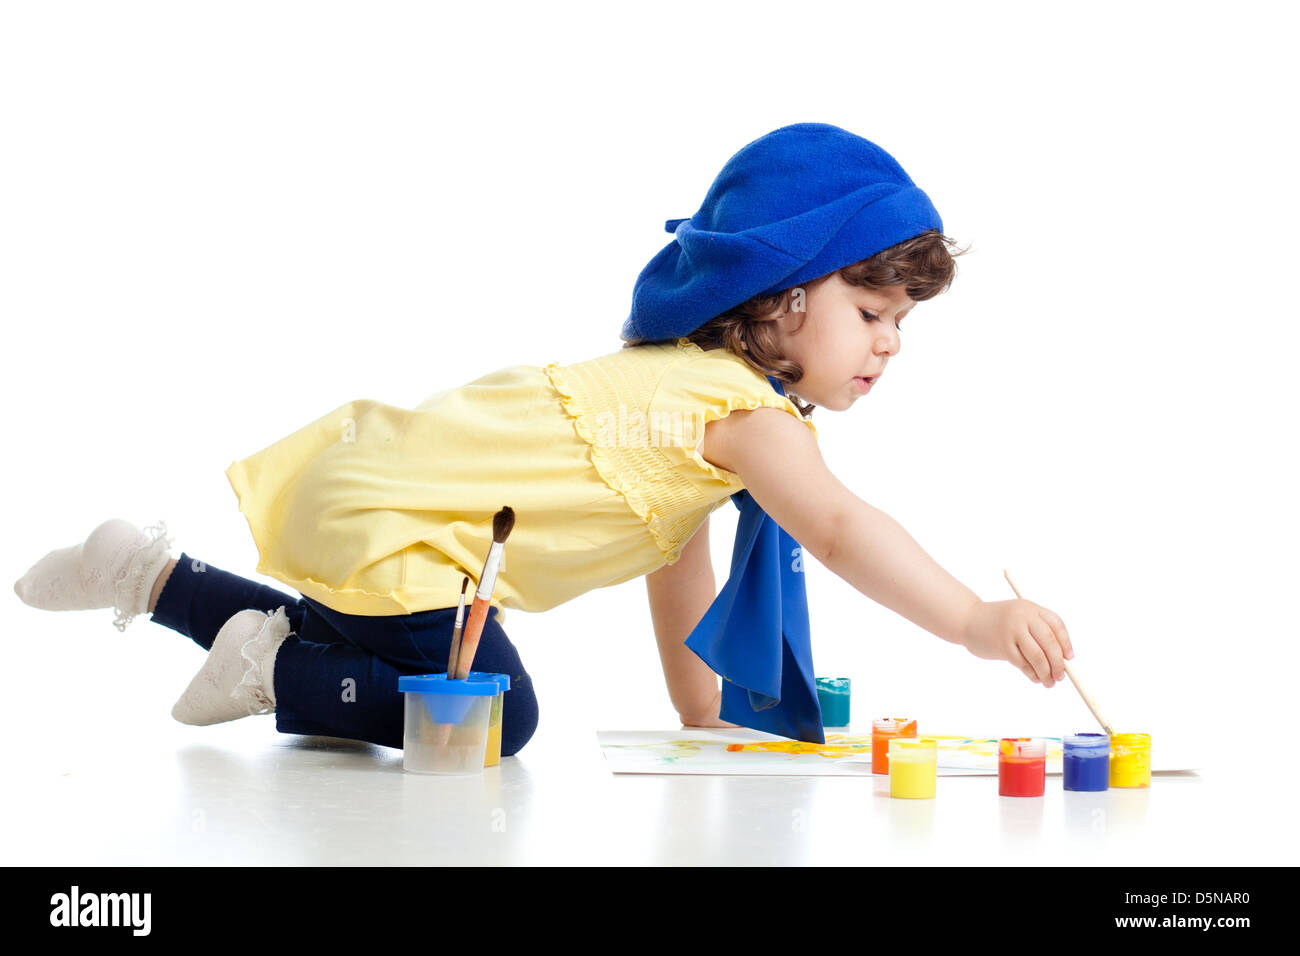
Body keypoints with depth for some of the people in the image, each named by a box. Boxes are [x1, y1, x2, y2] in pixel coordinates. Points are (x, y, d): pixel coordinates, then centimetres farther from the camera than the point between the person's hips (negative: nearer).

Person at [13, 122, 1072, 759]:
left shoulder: (686, 376, 12)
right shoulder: (745, 410, -20)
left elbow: (676, 564, 16)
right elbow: (837, 530, -36)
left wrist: (705, 714, 14)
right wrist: (975, 621, -42)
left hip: (377, 474, 10)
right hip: (386, 516, -10)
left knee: (364, 655, 30)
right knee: (494, 711, -17)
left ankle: (153, 575, 29)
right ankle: (270, 666, -6)